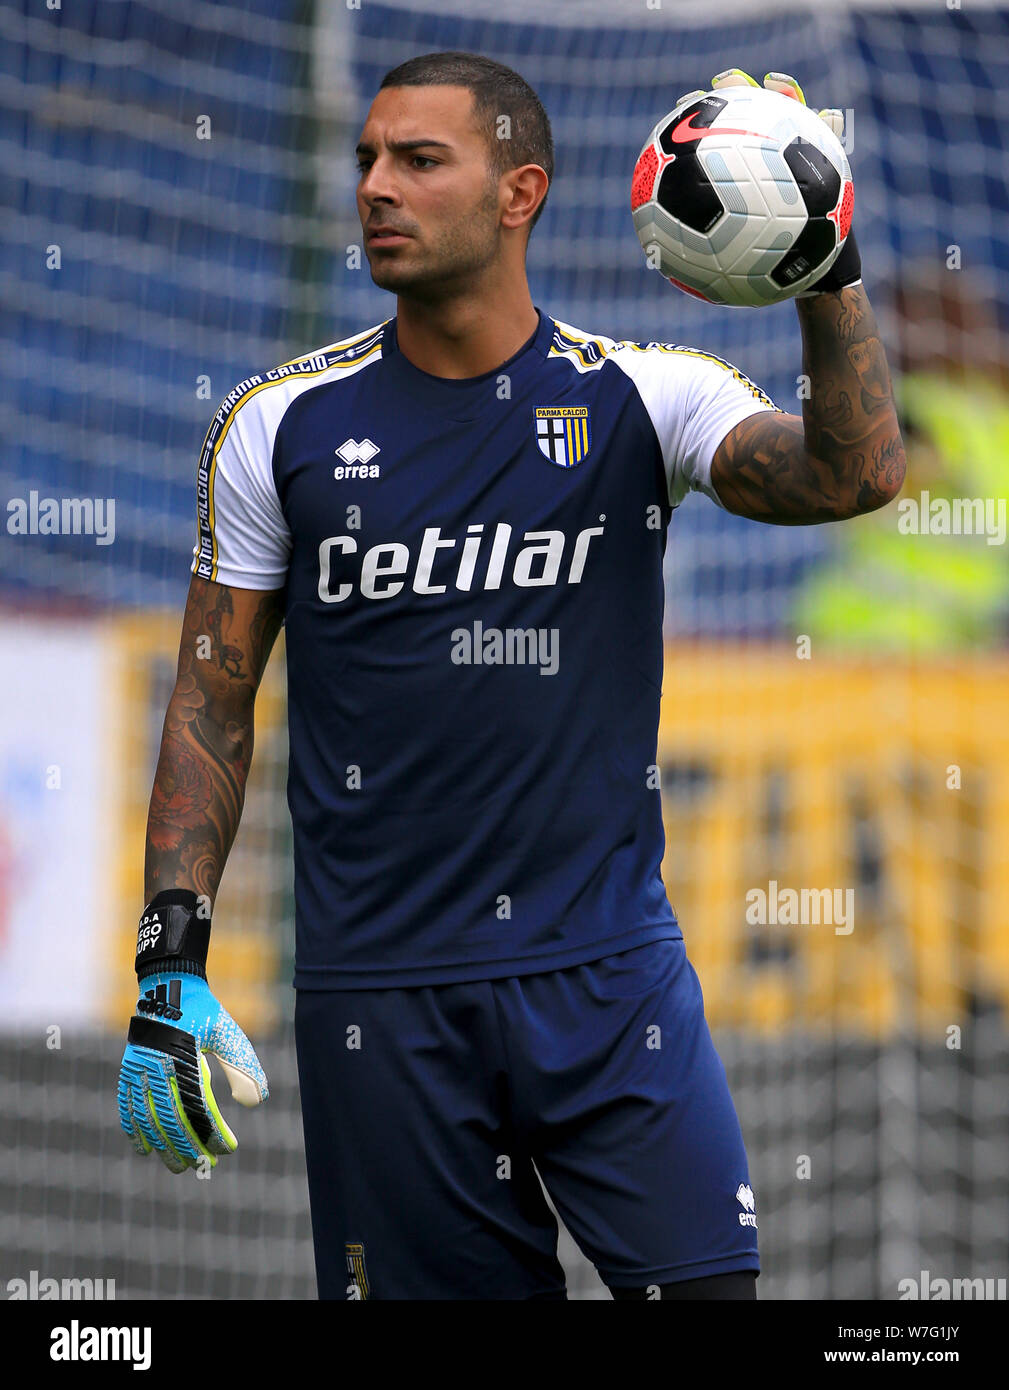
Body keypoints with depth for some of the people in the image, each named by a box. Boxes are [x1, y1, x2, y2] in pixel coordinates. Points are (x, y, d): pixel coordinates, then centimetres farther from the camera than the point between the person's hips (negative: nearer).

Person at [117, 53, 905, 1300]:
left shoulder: (643, 398, 1)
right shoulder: (282, 425, 4)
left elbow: (855, 475, -14)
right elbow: (213, 700, 6)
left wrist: (830, 275, -27)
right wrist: (171, 964, -1)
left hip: (605, 965, 0)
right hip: (377, 995, 1)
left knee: (706, 1286, -9)